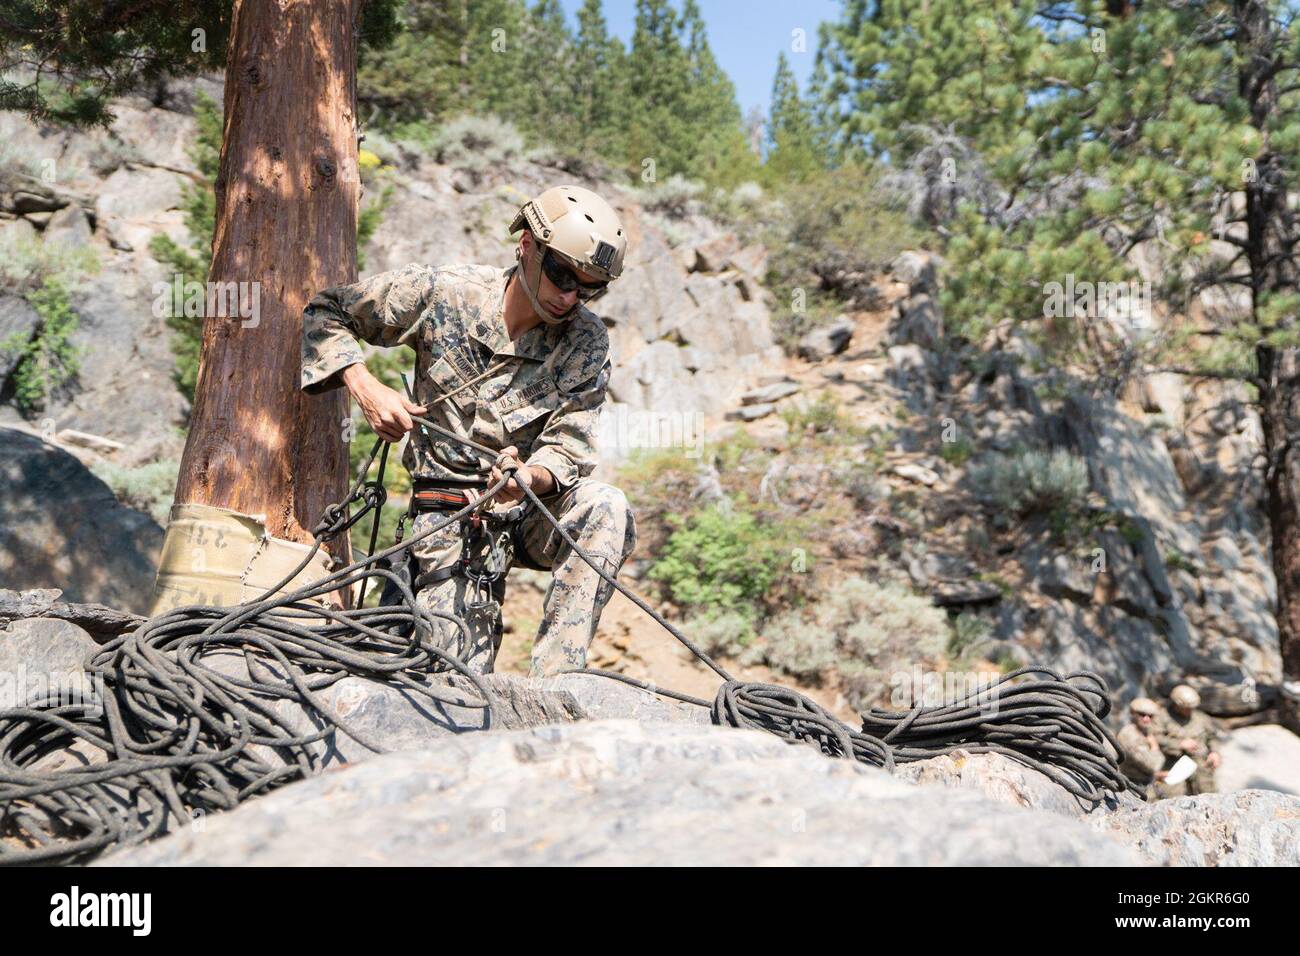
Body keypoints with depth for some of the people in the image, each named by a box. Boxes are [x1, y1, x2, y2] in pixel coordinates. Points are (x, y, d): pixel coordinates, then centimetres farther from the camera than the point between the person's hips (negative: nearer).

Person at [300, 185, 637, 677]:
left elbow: (569, 446, -11)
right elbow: (323, 313, 2)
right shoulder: (443, 292, -9)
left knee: (605, 507, -34)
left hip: (532, 508, 2)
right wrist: (365, 387, -15)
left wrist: (531, 478, -35)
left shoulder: (586, 341, -7)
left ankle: (553, 682, -31)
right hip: (450, 514, -1)